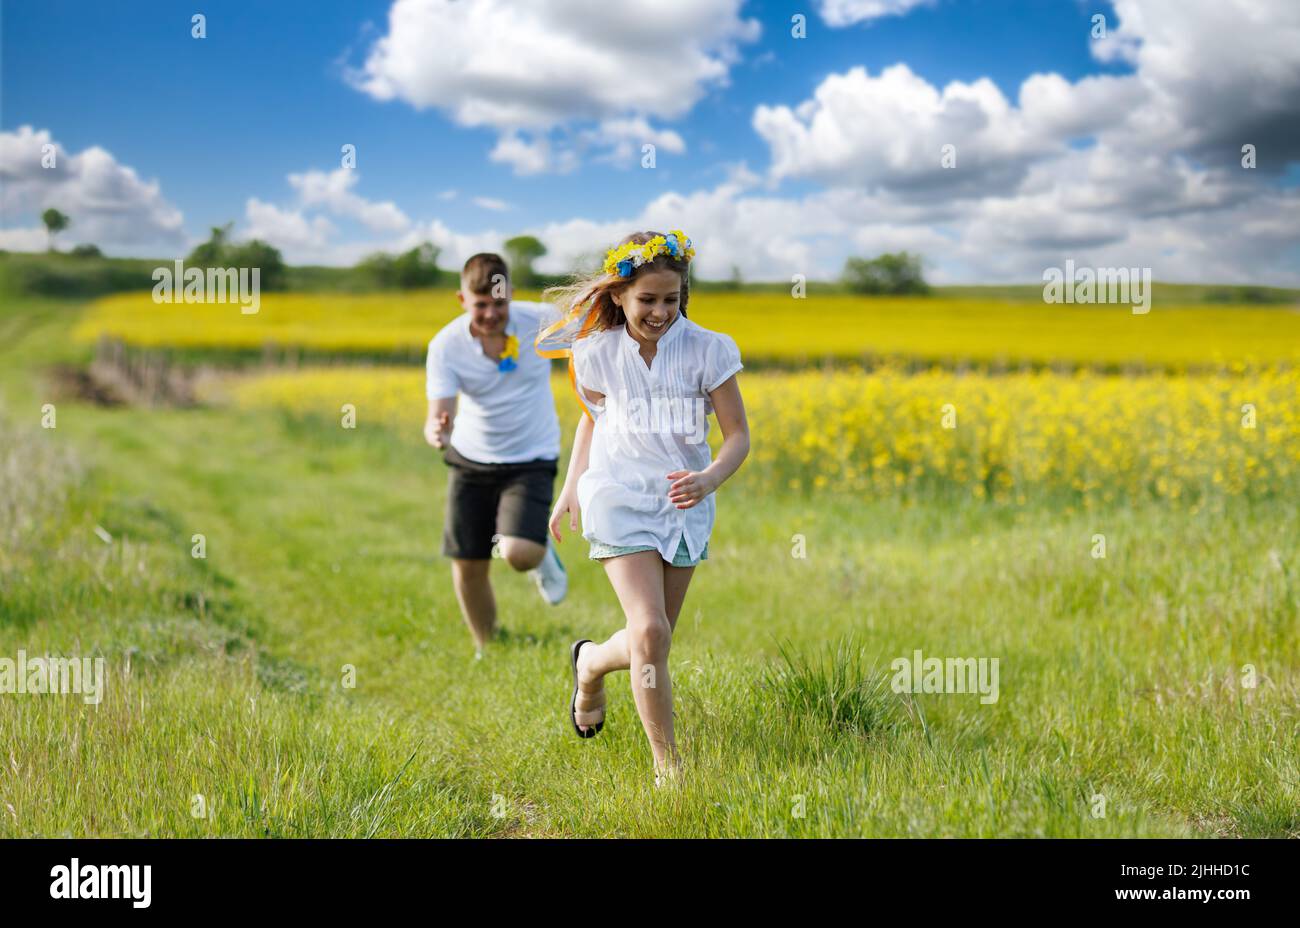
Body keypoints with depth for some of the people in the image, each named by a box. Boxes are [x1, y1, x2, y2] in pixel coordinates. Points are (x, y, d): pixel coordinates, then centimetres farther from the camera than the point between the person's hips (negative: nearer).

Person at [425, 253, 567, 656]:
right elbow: (440, 413, -25)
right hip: (471, 460, 2)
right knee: (467, 565, 6)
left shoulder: (540, 321, -17)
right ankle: (486, 652, 31)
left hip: (530, 460, -2)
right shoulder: (445, 346, -17)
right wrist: (435, 431, -46)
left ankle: (542, 552, 14)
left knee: (518, 554, -24)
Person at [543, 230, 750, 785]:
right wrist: (570, 486, 15)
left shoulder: (707, 350, -7)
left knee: (652, 642, 10)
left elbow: (738, 435, -5)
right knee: (650, 632, -17)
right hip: (620, 498, -2)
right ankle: (667, 765, -1)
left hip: (684, 505, 2)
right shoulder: (597, 354, -3)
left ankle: (589, 663, 45)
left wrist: (711, 477, -25)